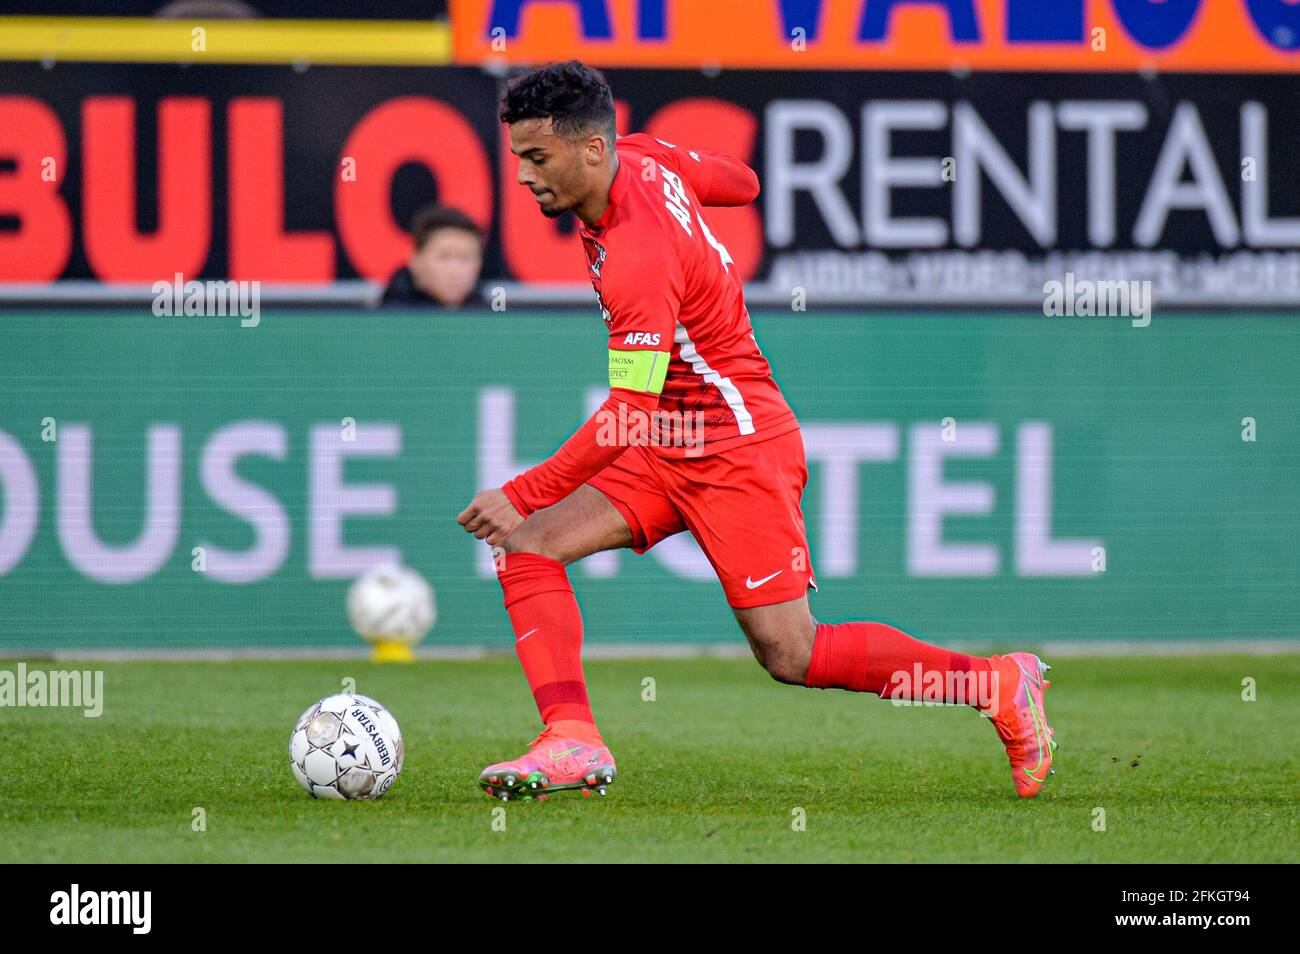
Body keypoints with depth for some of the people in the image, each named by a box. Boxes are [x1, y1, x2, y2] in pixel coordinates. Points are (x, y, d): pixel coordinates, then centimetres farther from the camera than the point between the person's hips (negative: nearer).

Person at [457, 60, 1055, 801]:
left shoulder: (640, 256, -29)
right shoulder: (644, 157, -2)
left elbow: (627, 417, -31)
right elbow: (741, 182, 18)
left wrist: (522, 495, -31)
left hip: (738, 448, -10)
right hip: (671, 449, 10)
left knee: (792, 656, -7)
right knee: (525, 547, -8)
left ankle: (1002, 683, 8)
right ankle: (572, 742, -17)